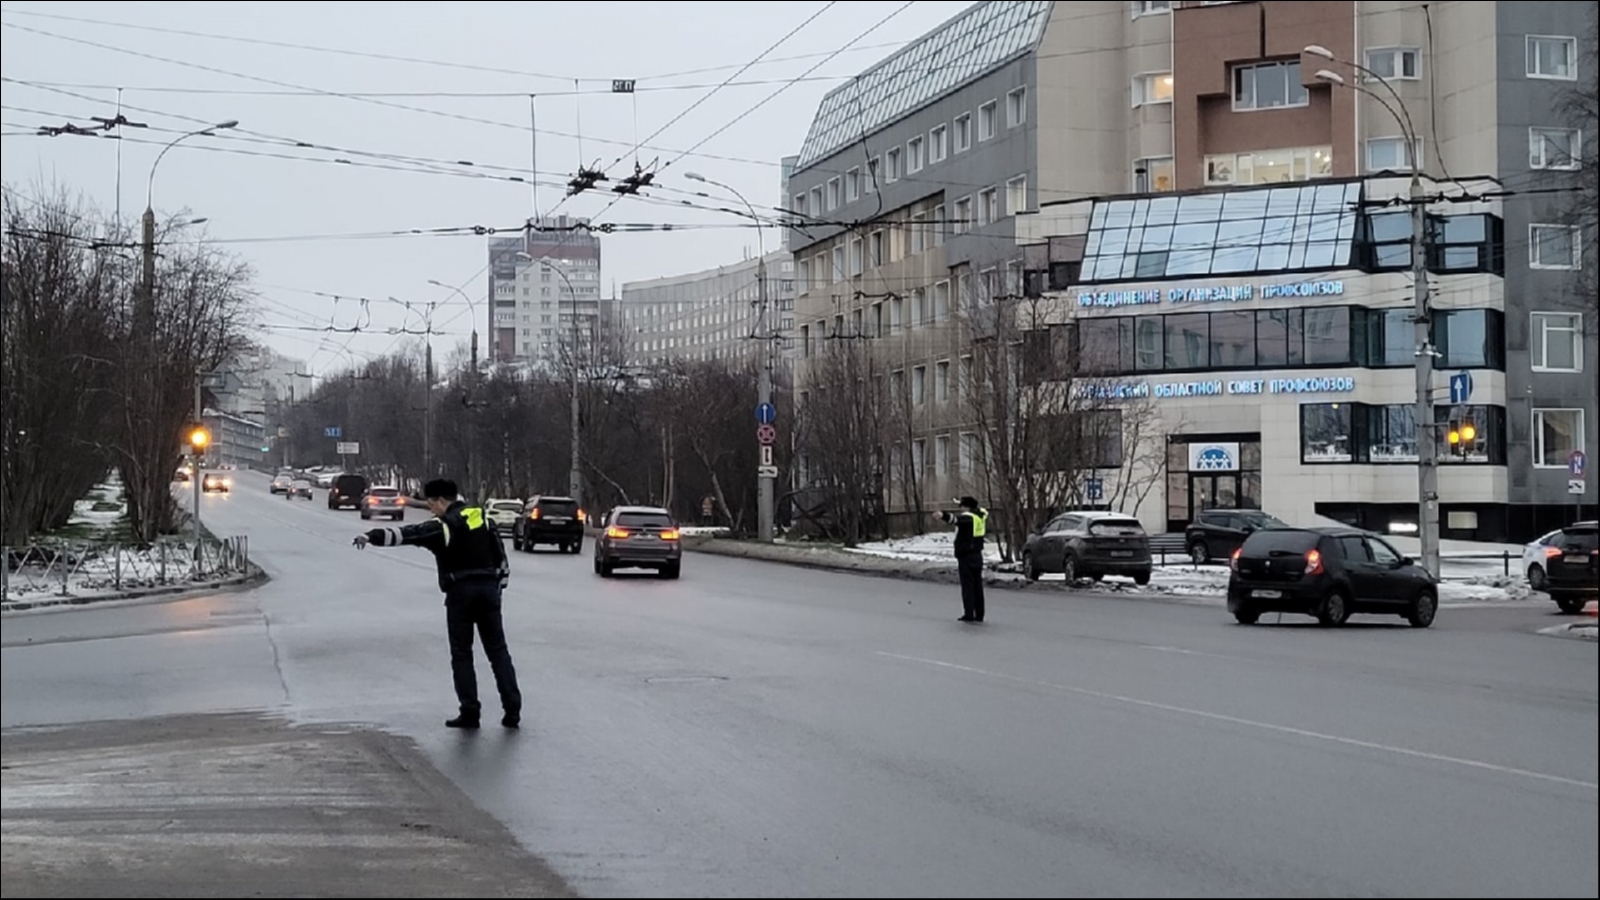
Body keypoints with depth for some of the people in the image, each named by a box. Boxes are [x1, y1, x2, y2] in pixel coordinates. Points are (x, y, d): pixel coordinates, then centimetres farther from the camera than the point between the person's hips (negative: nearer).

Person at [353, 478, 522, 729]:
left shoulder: (443, 525, -7)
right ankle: (512, 709, 3)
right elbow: (501, 556, 12)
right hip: (488, 588, 5)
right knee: (498, 650, 8)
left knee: (461, 654, 5)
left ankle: (470, 712, 3)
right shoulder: (482, 518, 11)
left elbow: (407, 534, -20)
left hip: (460, 592, -5)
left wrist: (372, 536, -27)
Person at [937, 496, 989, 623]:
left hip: (965, 556, -8)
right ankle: (979, 614, 13)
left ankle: (969, 614, -8)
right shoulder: (981, 516, 9)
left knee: (967, 585, -6)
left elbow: (956, 519, -38)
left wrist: (944, 516, -56)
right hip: (977, 555, 8)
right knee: (977, 585, 11)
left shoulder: (967, 517, -15)